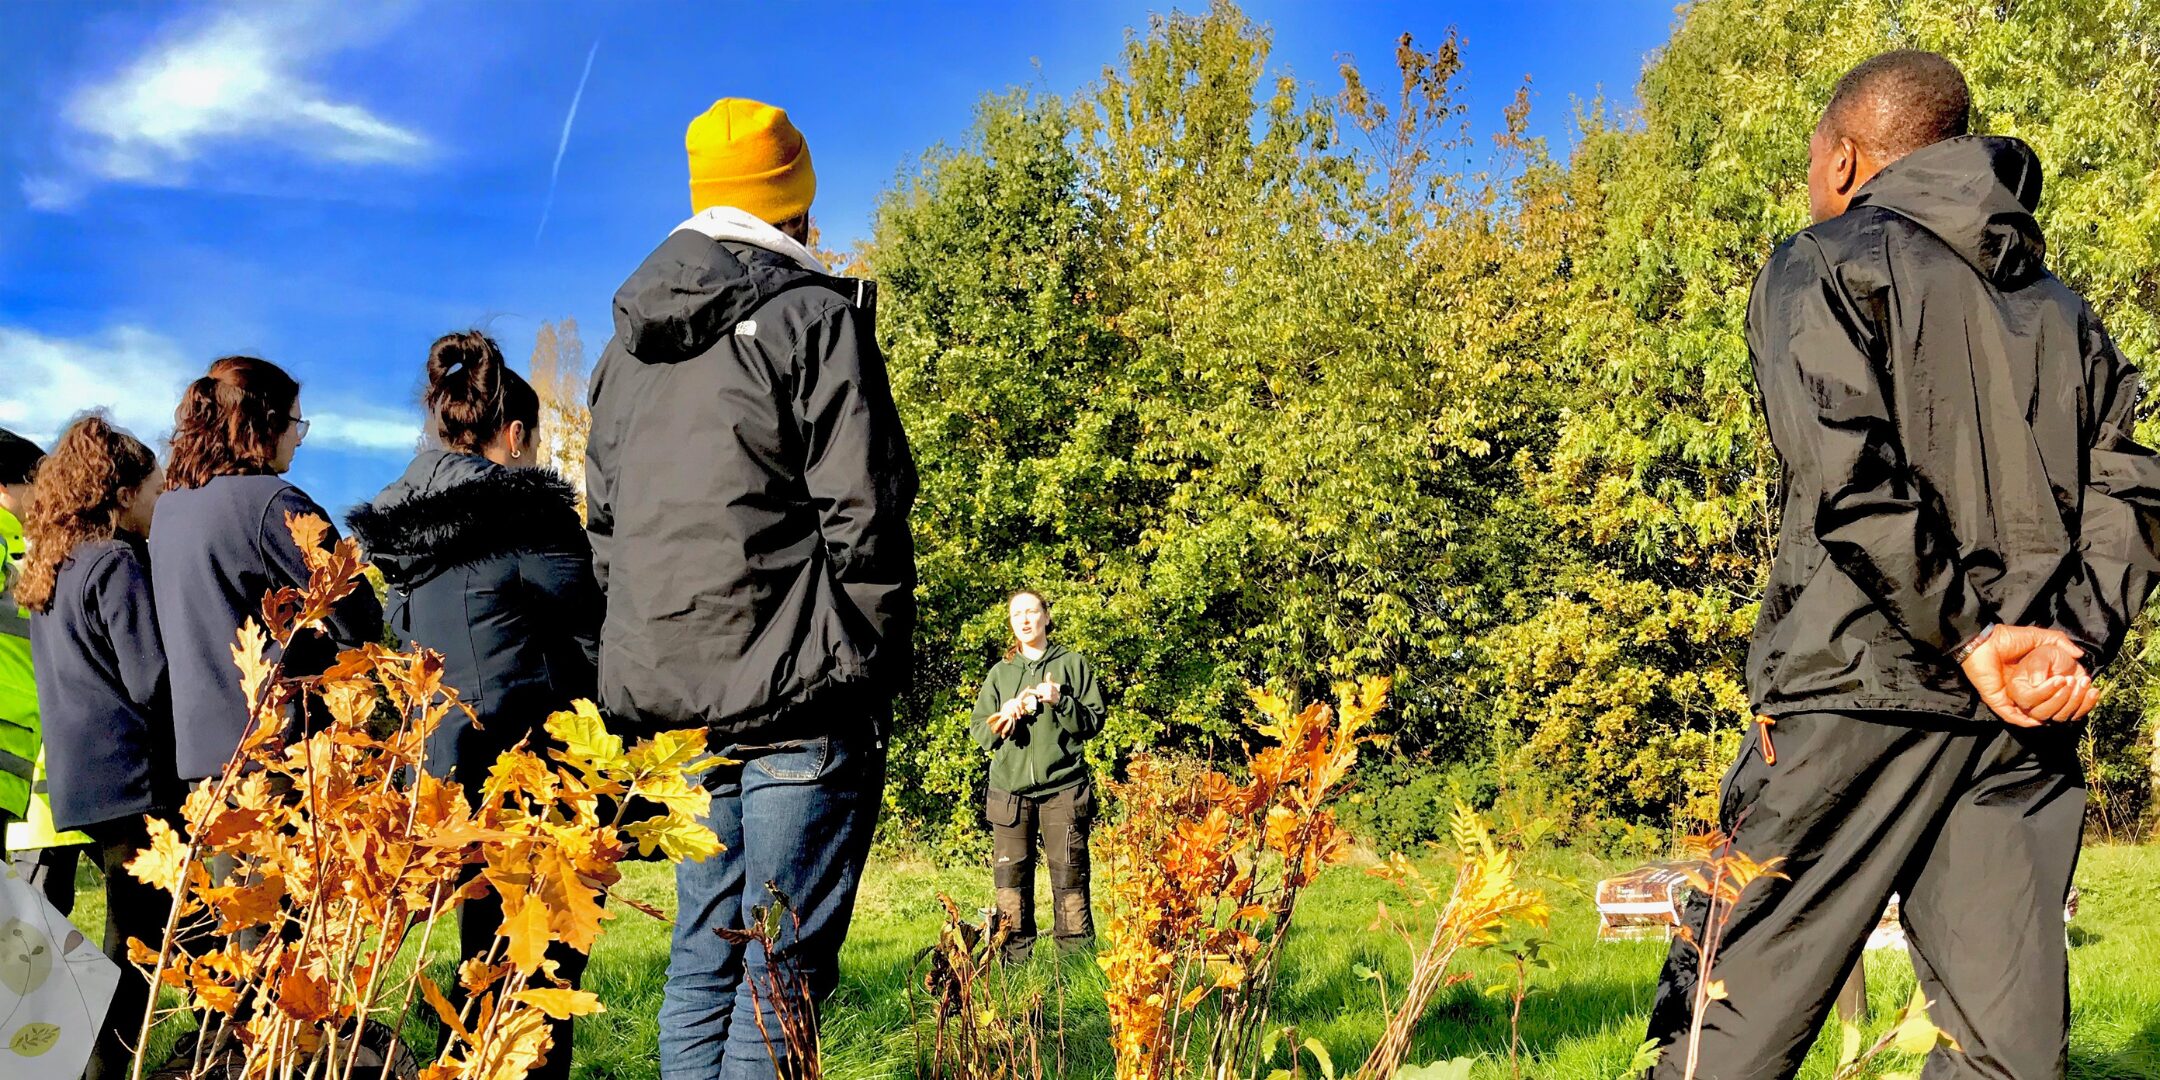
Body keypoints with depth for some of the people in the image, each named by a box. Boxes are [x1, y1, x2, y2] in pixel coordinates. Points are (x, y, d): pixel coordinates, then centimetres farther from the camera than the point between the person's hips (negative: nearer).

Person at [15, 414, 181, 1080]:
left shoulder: (49, 570, 16)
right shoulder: (119, 564, -12)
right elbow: (151, 681, -16)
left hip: (77, 775, 9)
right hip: (131, 776, -9)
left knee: (133, 924, 15)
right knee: (136, 932, -4)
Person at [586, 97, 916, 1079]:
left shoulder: (628, 341, 17)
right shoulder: (812, 316, -6)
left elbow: (606, 527, 18)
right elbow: (862, 516, -11)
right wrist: (878, 667, -4)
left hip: (673, 696, 7)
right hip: (796, 696, -7)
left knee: (703, 951, 14)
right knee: (784, 962, -2)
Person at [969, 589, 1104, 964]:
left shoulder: (1072, 664, 10)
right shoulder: (1000, 672, 17)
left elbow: (1094, 722, 5)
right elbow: (978, 731, 14)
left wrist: (1061, 701, -10)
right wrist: (1001, 720, -6)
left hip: (1063, 786, -2)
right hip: (1009, 788, 2)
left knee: (1070, 879, -5)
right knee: (1010, 881, -2)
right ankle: (1015, 964, 3)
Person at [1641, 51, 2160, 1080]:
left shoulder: (1822, 266, 3)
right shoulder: (2059, 307, 21)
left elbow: (1846, 474, -12)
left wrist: (1965, 631, -8)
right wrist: (2077, 638, 0)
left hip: (1861, 688, -5)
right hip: (2028, 723, 6)